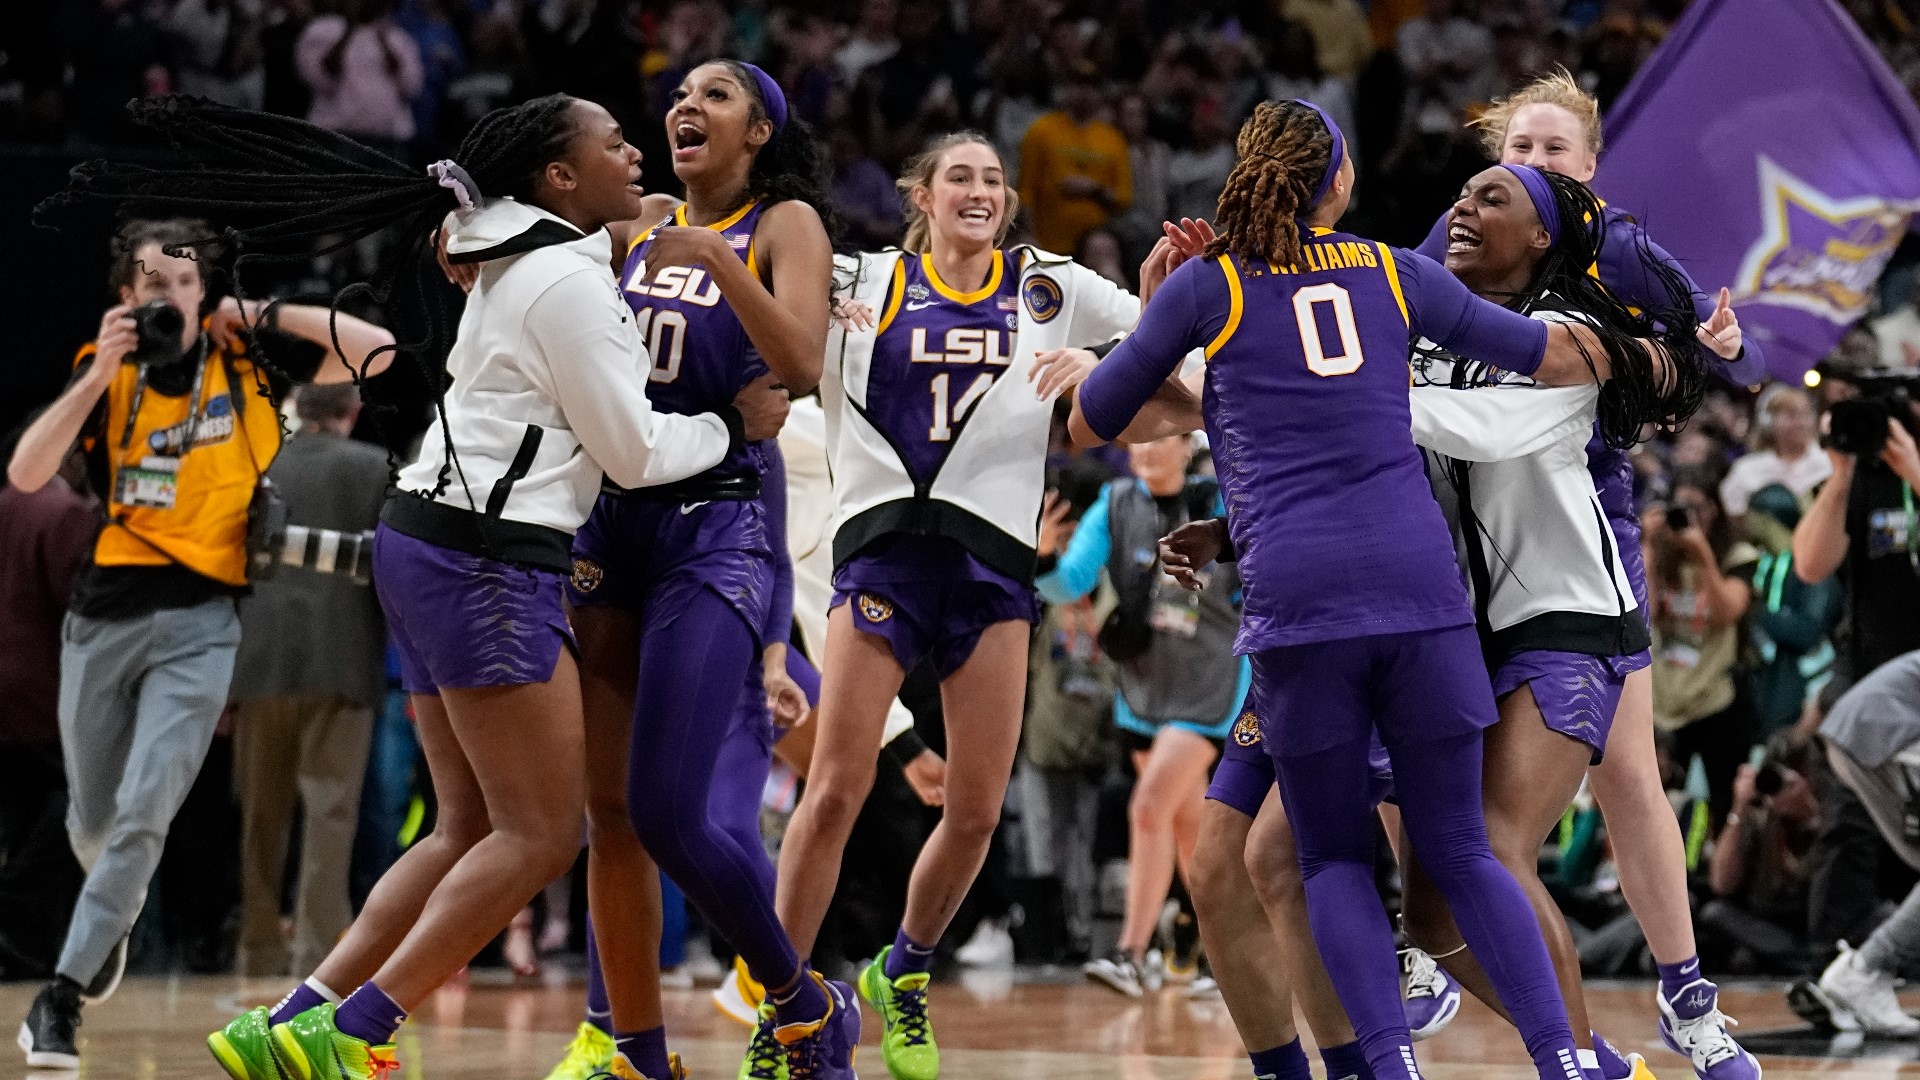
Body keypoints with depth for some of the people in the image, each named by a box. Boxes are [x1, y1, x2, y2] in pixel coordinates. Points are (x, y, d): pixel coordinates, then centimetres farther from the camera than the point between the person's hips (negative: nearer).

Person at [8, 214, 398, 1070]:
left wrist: (261, 316, -6)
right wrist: (101, 375, -18)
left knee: (143, 813, -17)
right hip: (103, 613, 2)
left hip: (199, 621, -2)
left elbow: (373, 349, -3)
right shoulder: (104, 372, 3)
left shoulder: (244, 365, 2)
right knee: (93, 819, 16)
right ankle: (115, 919, 48)